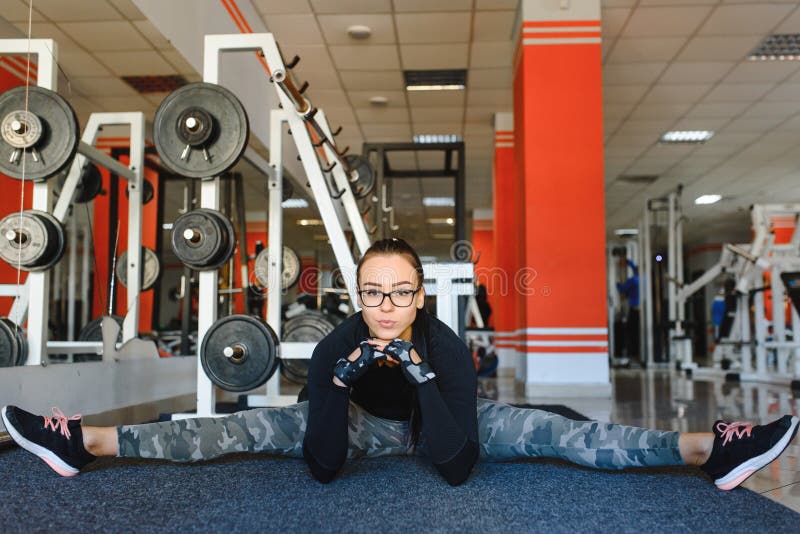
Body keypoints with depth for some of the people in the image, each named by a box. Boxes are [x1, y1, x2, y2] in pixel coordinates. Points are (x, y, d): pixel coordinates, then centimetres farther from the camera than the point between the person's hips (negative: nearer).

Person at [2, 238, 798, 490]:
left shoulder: (446, 345, -32)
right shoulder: (337, 346, -28)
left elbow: (457, 463, -36)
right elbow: (322, 465, -29)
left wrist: (422, 376, -46)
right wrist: (342, 382, -43)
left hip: (444, 424, -1)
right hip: (367, 426, 1)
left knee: (547, 430, -22)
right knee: (261, 426, -15)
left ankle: (706, 449, -30)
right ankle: (88, 443, -14)